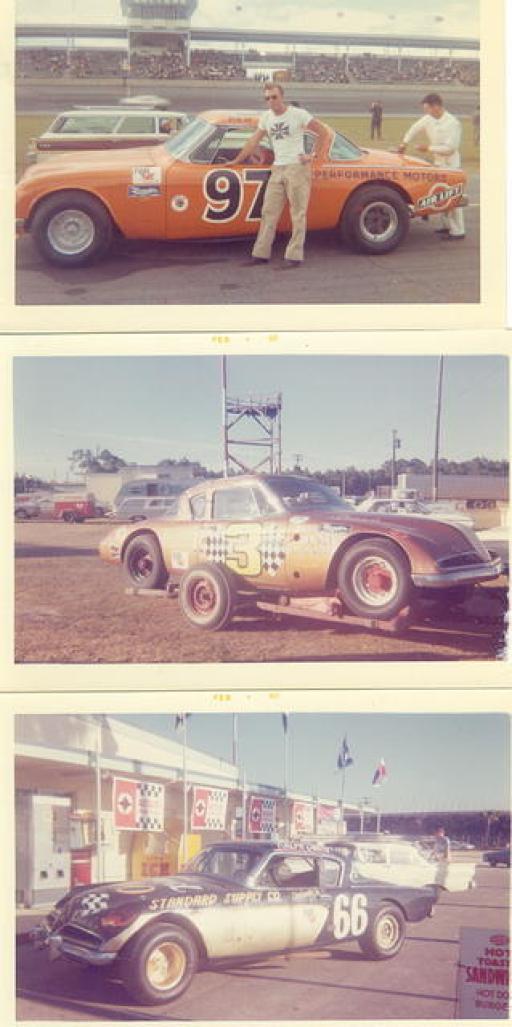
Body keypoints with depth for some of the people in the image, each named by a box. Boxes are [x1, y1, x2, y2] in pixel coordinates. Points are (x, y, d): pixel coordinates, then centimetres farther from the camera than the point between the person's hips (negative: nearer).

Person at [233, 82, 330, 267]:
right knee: (269, 213, 3)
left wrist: (313, 155, -5)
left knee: (298, 214, -4)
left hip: (297, 167, -6)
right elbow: (253, 142, 18)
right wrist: (236, 161, 19)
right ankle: (261, 253, 6)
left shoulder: (298, 114, -5)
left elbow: (324, 132, -2)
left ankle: (294, 256, -3)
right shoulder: (266, 117, 11)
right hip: (277, 169, 6)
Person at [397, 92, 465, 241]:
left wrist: (429, 148, -20)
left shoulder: (452, 124, -21)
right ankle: (447, 225, 26)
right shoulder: (428, 119, 2)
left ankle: (458, 232, -5)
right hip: (438, 164, 8)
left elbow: (449, 148, -24)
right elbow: (415, 128, 18)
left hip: (450, 165, -8)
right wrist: (405, 142, 6)